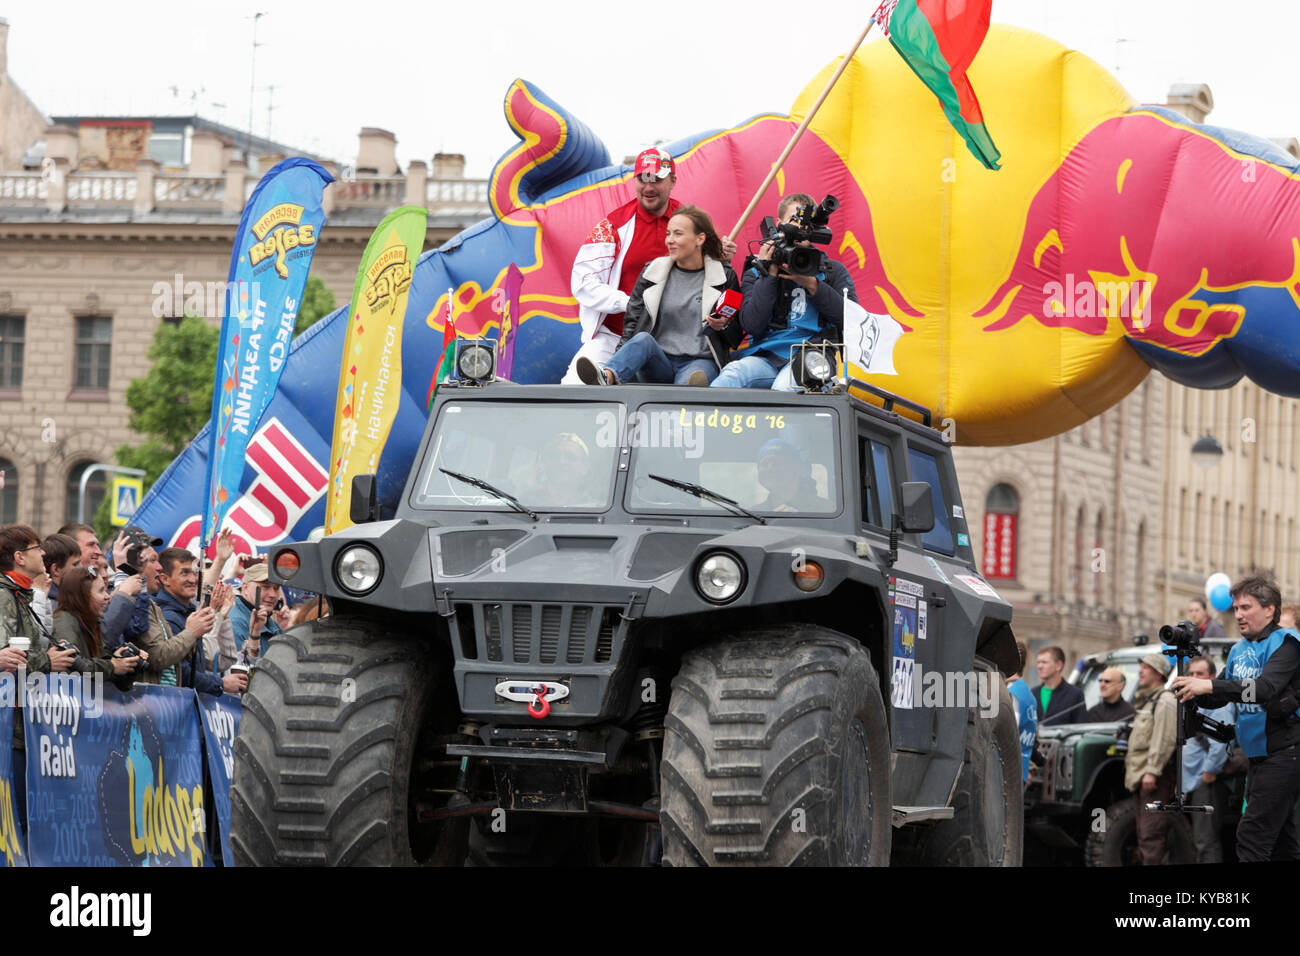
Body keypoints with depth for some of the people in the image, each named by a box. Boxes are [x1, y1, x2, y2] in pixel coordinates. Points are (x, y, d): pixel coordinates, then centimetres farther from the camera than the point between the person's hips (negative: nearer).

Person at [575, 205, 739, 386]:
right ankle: (606, 377, -65)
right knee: (644, 339, -35)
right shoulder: (653, 272, 15)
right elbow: (632, 320, 12)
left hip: (701, 361, -2)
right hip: (659, 361, 2)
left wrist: (723, 326, -9)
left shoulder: (725, 277, 10)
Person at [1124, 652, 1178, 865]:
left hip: (1156, 777, -10)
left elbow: (1164, 740, -18)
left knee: (1151, 833, -14)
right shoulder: (1144, 701, 23)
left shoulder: (1164, 702, -9)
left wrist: (1152, 771, -24)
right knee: (1144, 834, 11)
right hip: (1139, 777, 10)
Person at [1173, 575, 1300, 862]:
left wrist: (1209, 685, -34)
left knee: (1251, 837, -16)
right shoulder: (1239, 650, 14)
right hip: (1259, 757, 9)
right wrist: (1194, 692, -8)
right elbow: (1217, 698, 15)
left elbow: (1265, 687, -27)